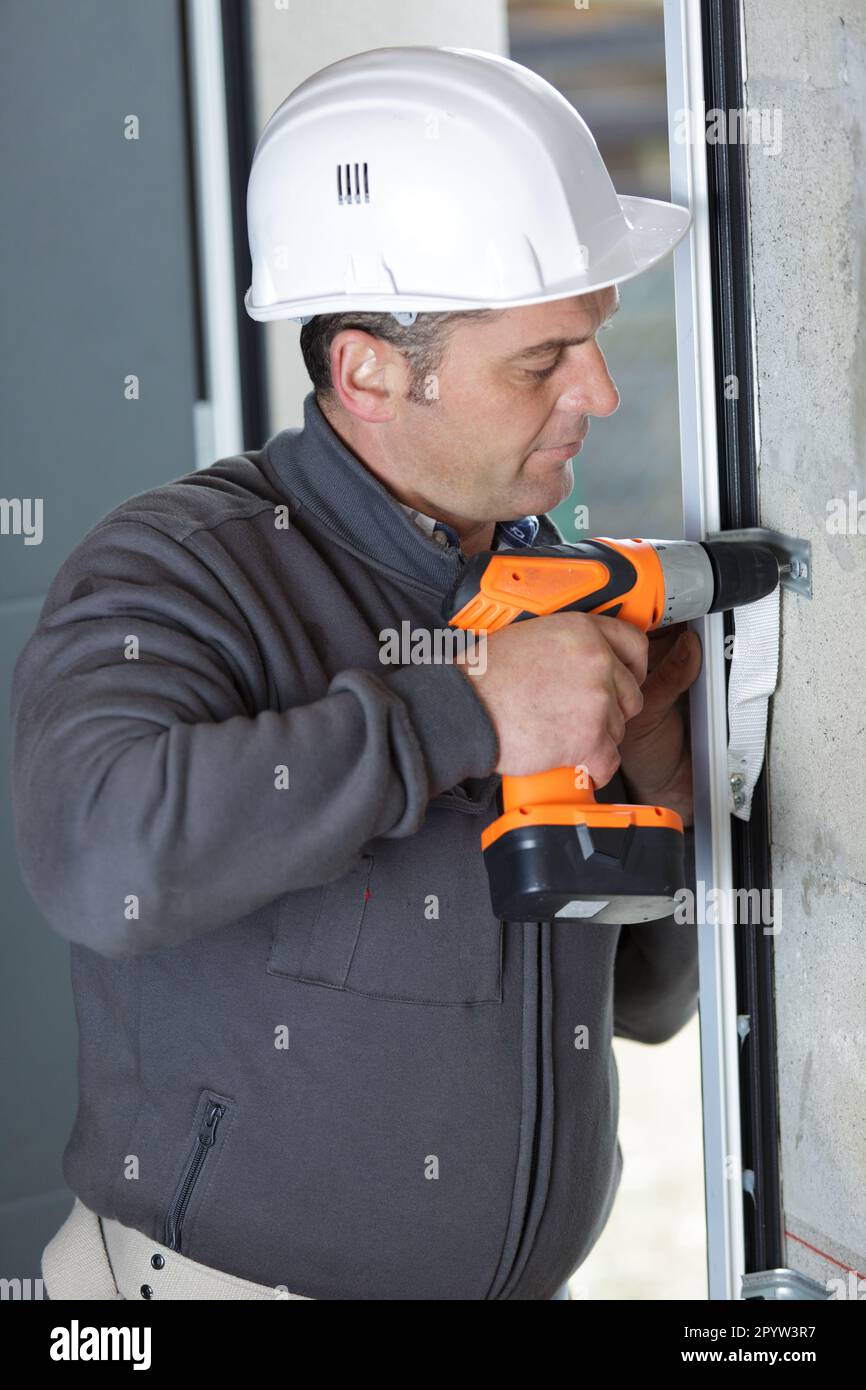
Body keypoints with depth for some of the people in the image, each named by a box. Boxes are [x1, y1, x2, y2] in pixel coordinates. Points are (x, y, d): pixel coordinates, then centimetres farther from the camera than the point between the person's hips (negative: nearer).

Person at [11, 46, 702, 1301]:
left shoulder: (564, 586, 5)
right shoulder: (178, 570, -13)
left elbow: (644, 998, 11)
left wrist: (654, 763, -6)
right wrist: (461, 716, -30)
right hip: (226, 1272, -6)